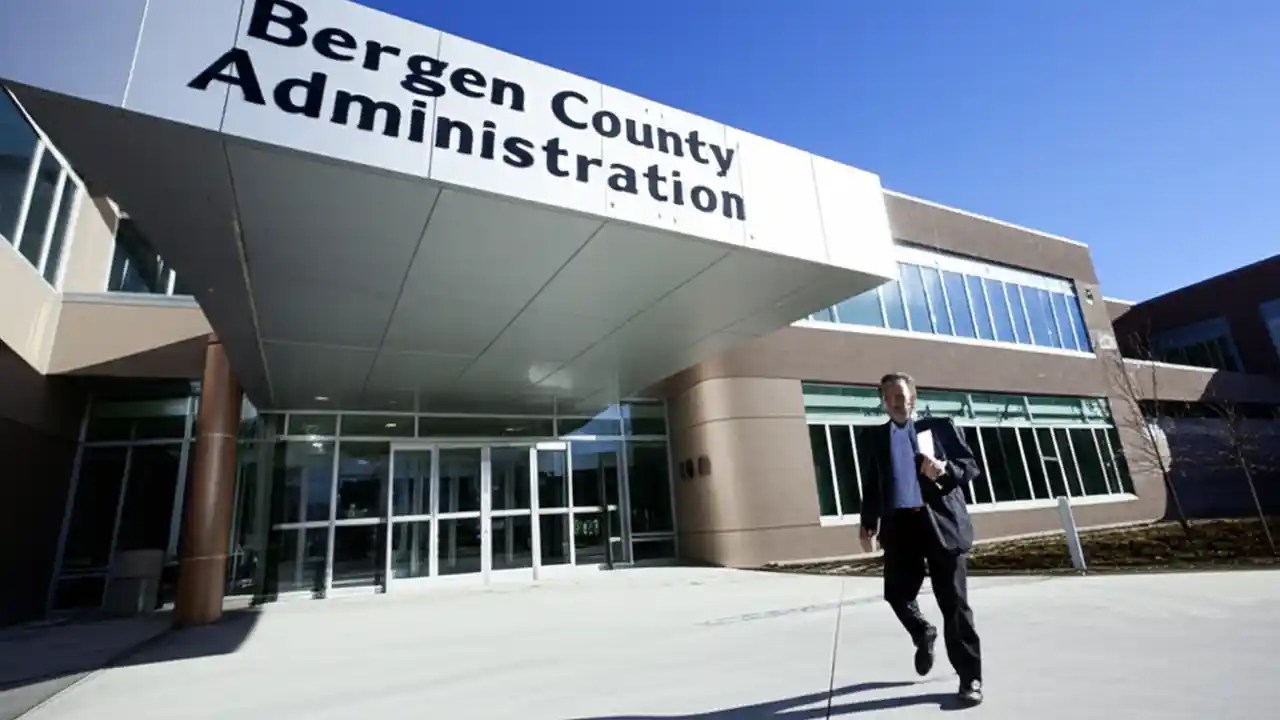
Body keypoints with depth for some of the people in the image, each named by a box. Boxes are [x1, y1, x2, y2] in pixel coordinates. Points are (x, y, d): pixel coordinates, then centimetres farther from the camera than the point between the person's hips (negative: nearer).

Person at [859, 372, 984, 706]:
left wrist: (945, 469, -18)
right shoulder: (877, 437, 11)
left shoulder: (941, 426, 5)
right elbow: (872, 482, 11)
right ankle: (924, 635, 37)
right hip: (899, 524, 3)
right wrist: (868, 521, 4)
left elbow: (971, 465, 3)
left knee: (954, 601, 2)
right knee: (897, 594, 4)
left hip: (942, 522, -2)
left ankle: (970, 678, 16)